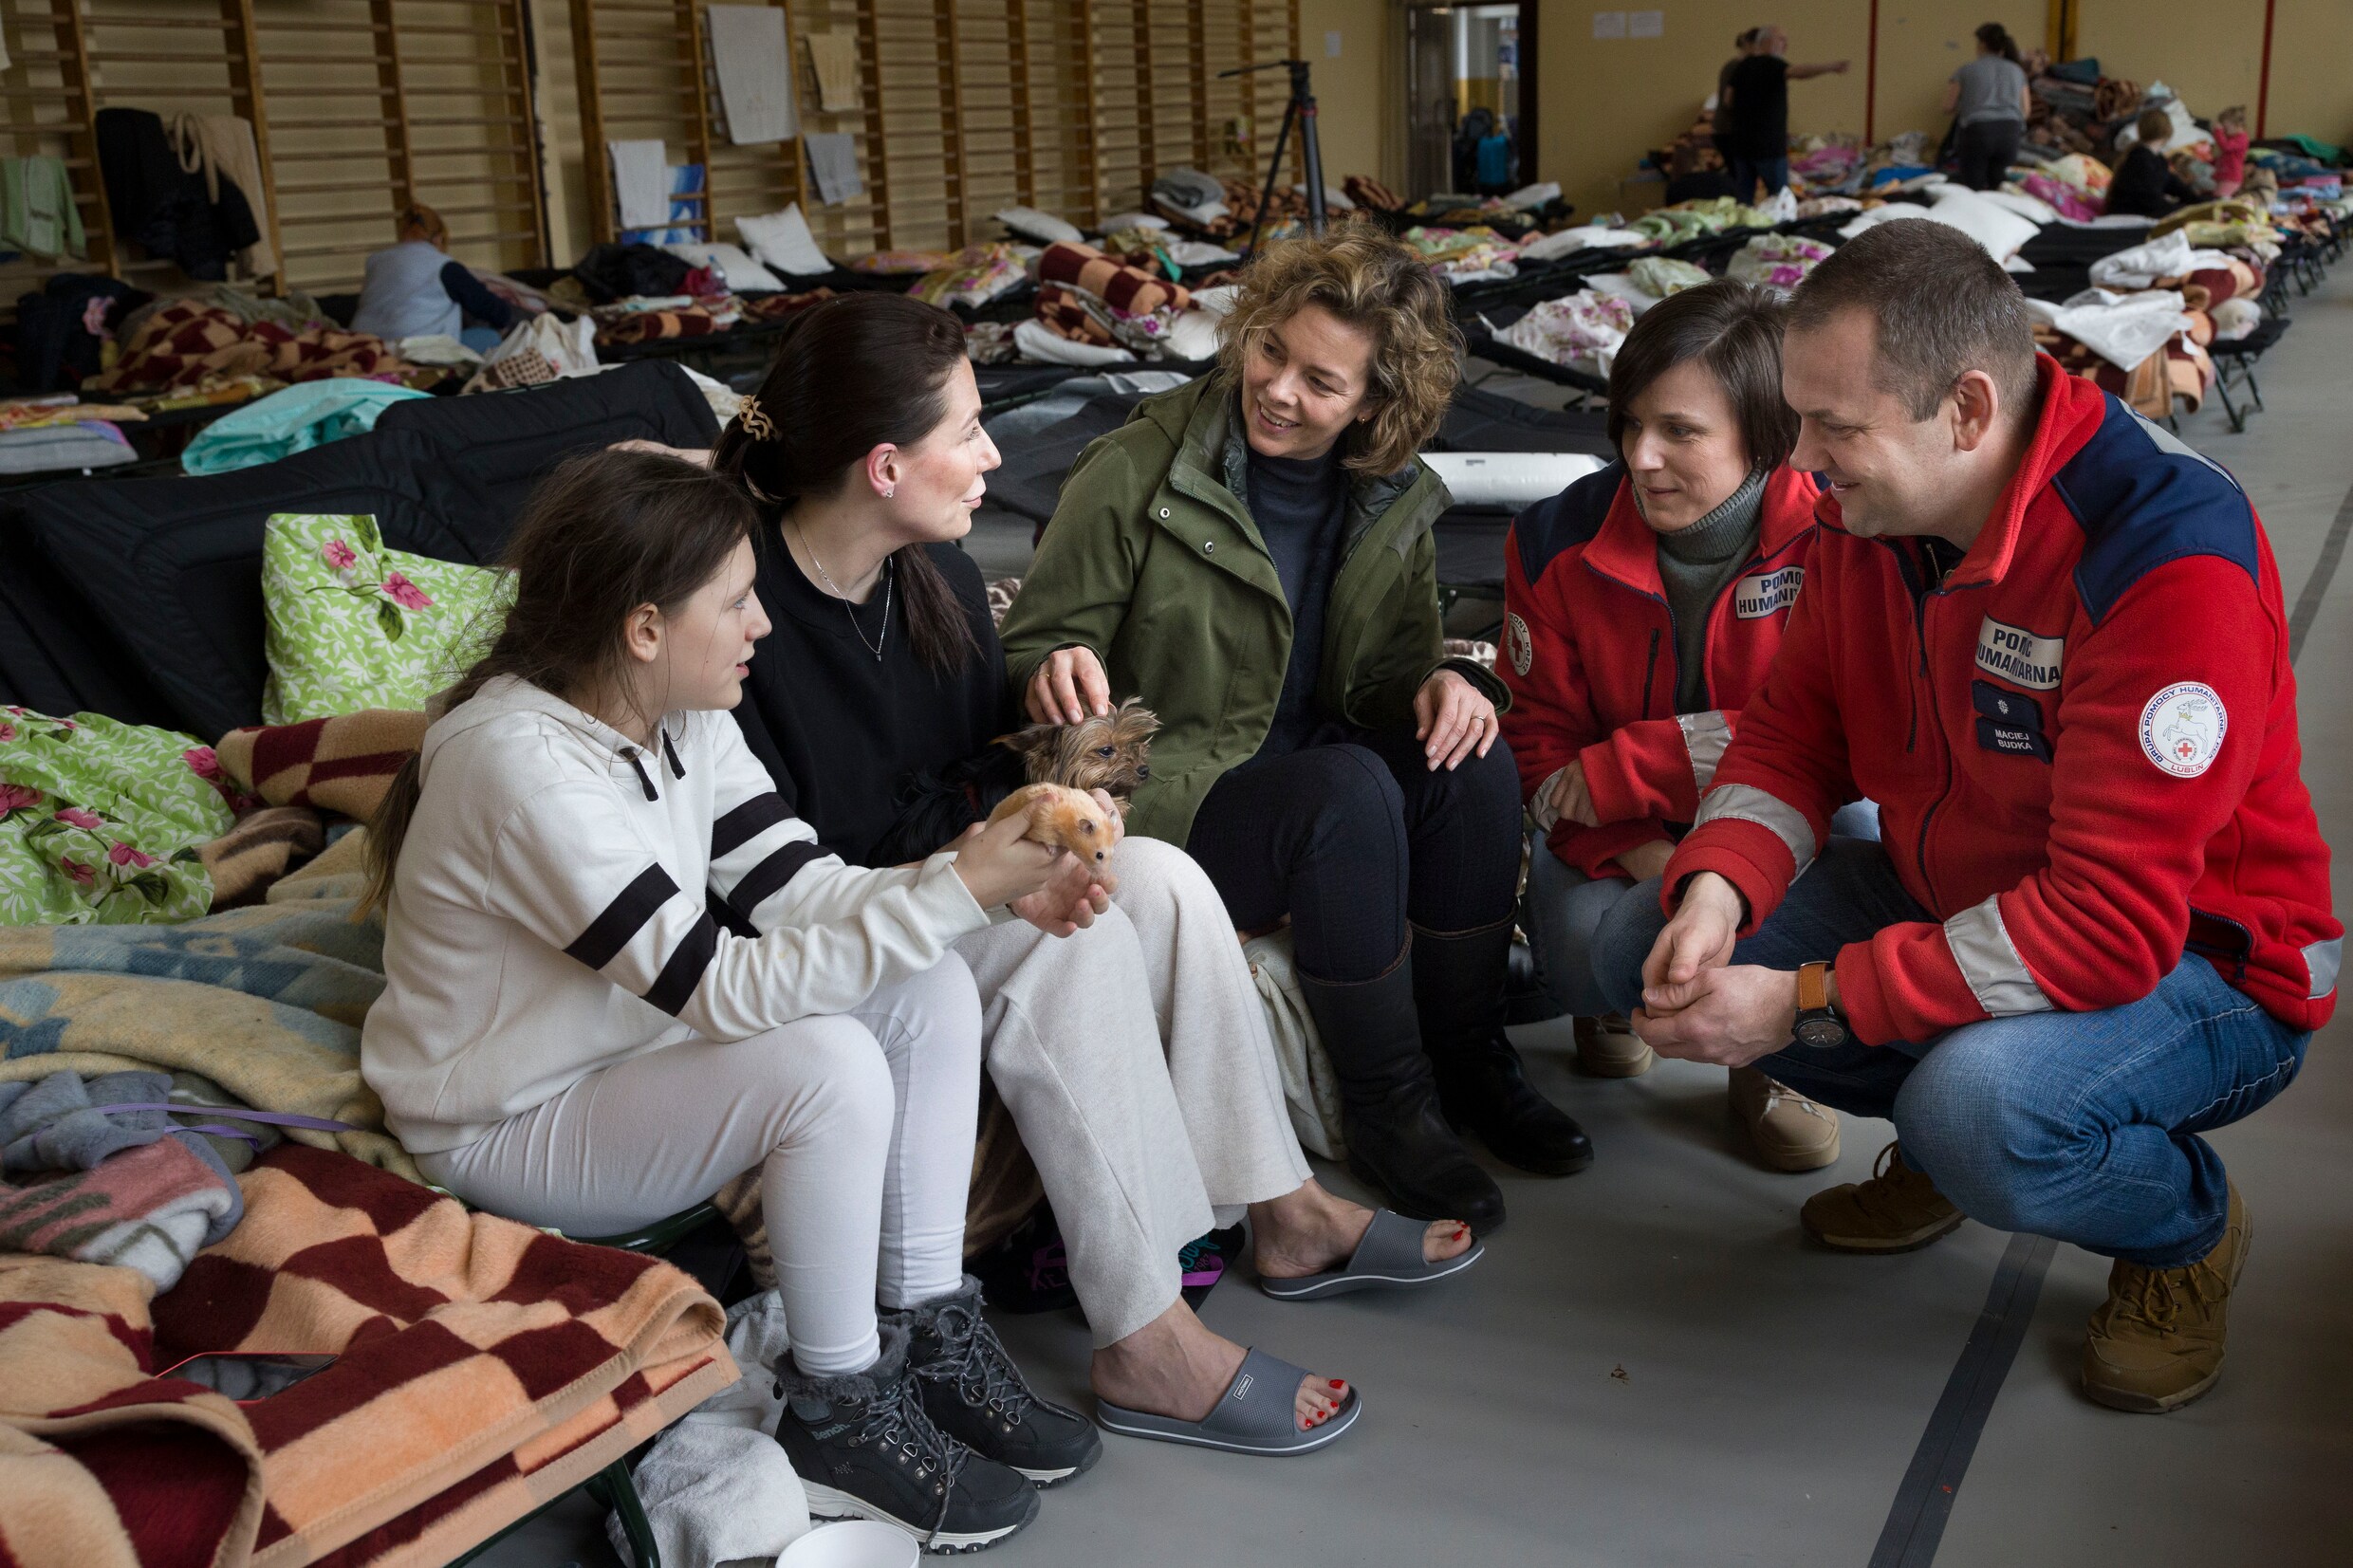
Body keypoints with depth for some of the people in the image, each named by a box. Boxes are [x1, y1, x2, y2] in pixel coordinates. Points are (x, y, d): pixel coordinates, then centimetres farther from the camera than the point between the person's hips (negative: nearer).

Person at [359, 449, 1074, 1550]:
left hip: (632, 1047, 8)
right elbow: (722, 988, -33)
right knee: (830, 1067, -29)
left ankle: (924, 1336, 2)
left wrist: (990, 874, -25)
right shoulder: (521, 765, -30)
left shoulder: (679, 718, -4)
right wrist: (954, 895, -34)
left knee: (929, 989, -7)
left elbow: (803, 889, -9)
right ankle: (837, 1420, -9)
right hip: (505, 1129, -8)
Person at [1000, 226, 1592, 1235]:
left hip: (1326, 785, 5)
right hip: (1162, 801, -5)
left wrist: (1441, 681, -14)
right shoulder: (1137, 473, -12)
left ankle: (1468, 1058, -6)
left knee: (1471, 761, -22)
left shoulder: (1393, 499, 3)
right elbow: (1029, 648, -8)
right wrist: (1054, 669, -33)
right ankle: (1388, 1106, -17)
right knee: (1348, 790, -32)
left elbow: (1390, 663, 10)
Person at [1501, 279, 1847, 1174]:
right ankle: (1608, 998, 13)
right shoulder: (1560, 544, -10)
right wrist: (1642, 856, -27)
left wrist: (1621, 772, -25)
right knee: (1586, 950, -31)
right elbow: (1542, 742, -7)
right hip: (1616, 834, 1)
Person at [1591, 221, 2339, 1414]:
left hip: (2196, 963, -7)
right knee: (1640, 953, -6)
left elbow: (2111, 925, -33)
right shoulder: (1870, 511, -8)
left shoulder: (2171, 564, -31)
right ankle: (1941, 1141, 15)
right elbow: (1792, 732, 1)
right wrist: (1717, 886, -20)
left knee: (1980, 1111, -38)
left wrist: (1808, 1002, -33)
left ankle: (2186, 1226, 0)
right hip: (1950, 898, 7)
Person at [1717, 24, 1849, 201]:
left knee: (1743, 197, 9)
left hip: (1741, 144, 7)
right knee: (1780, 198, -1)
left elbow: (1727, 99, 10)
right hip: (1768, 145, -7)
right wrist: (1829, 68, -40)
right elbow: (1797, 72, -31)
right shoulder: (1772, 65, -12)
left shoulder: (1741, 67, 10)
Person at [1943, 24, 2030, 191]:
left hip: (1977, 130, -3)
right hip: (2010, 132, 4)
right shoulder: (2017, 71, 19)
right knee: (1995, 186, 16)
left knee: (1975, 190, -1)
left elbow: (1948, 107, 11)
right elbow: (2025, 111, 23)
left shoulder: (1967, 70, 9)